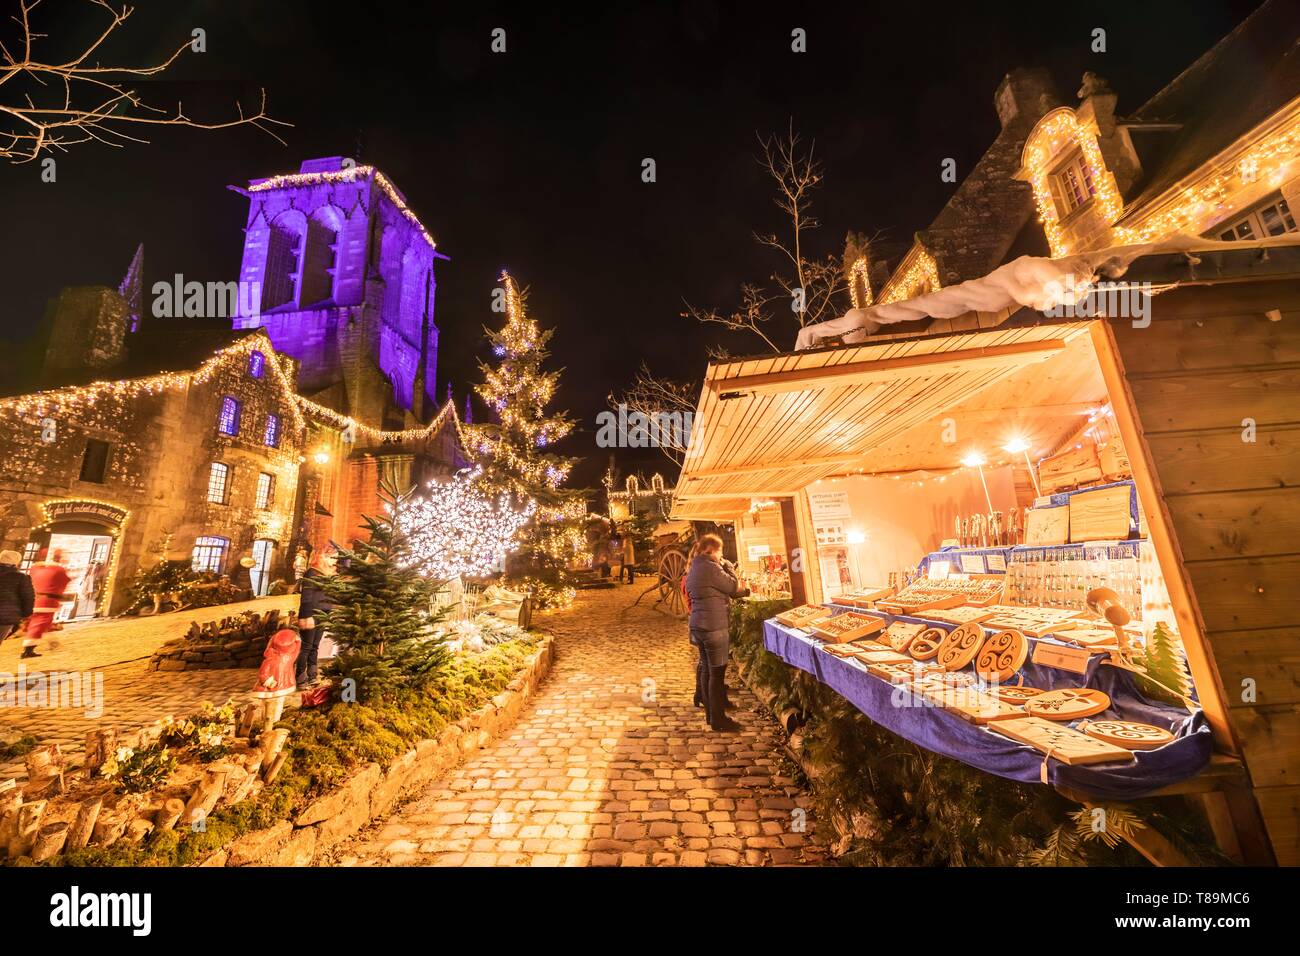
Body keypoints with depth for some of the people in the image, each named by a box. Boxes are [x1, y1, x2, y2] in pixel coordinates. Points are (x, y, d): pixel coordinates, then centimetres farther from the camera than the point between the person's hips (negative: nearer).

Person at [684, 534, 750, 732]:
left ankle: (710, 710, 28)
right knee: (717, 672, 1)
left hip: (698, 625, 9)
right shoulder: (710, 567, -18)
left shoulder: (693, 569, 12)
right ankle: (718, 719, 11)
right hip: (714, 627, -9)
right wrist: (726, 567, 2)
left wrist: (742, 591, 12)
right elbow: (734, 586, -10)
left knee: (706, 668, 17)